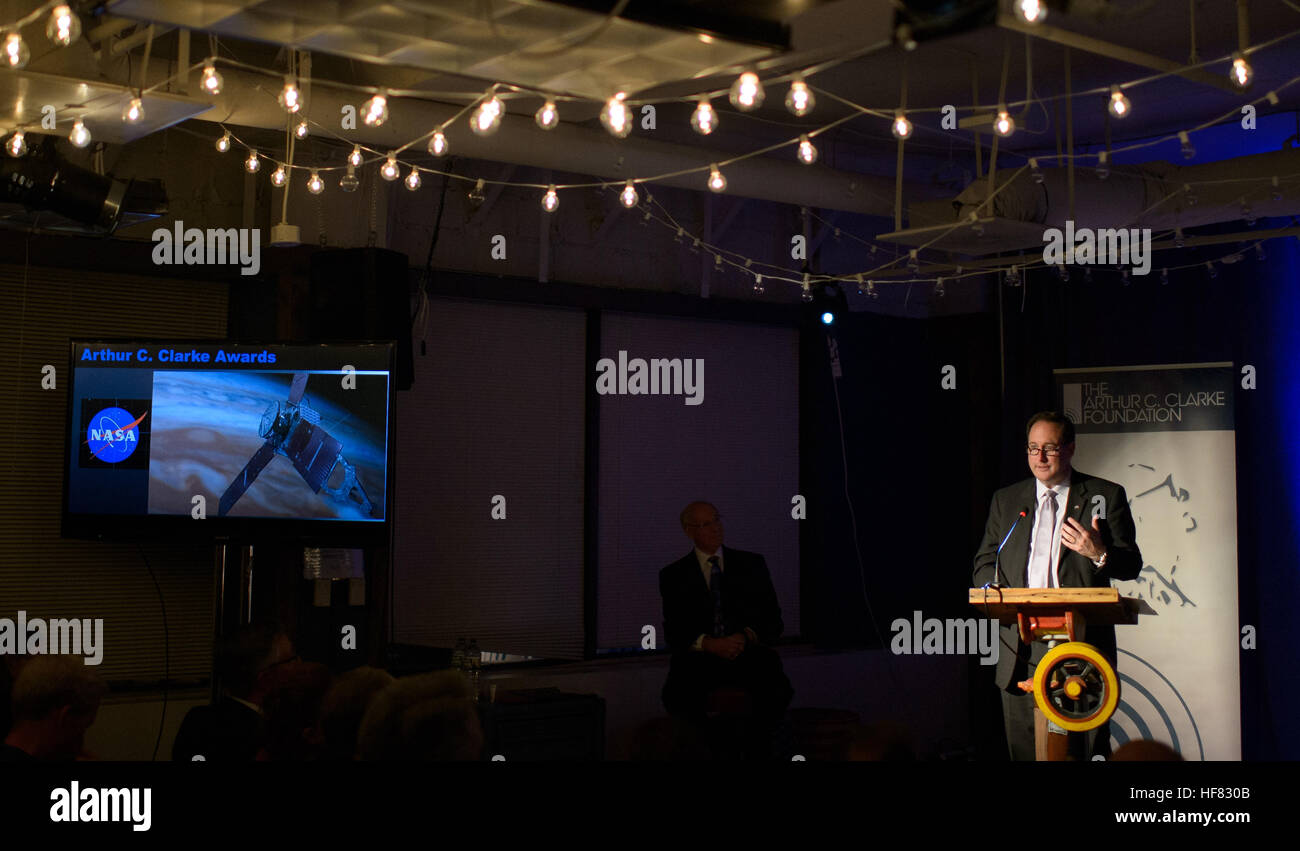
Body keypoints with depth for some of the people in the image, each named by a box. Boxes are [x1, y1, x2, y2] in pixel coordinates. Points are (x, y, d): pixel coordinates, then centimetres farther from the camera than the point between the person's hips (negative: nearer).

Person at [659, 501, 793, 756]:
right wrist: (709, 644, -16)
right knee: (678, 698, -34)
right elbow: (674, 632, 3)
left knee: (778, 691, -32)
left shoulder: (751, 564, 14)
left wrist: (747, 637, -10)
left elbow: (774, 621, 10)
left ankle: (757, 750, -9)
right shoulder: (674, 575, 11)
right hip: (699, 659, -1)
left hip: (749, 655, 1)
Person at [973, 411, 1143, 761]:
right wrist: (993, 589, -4)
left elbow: (1131, 565, 3)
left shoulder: (1106, 496, 6)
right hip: (1021, 649, 3)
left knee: (1088, 750, -2)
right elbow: (984, 562, 18)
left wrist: (1100, 554, -18)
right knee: (1024, 751, 5)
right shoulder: (1005, 500, 15)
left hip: (1082, 645, -3)